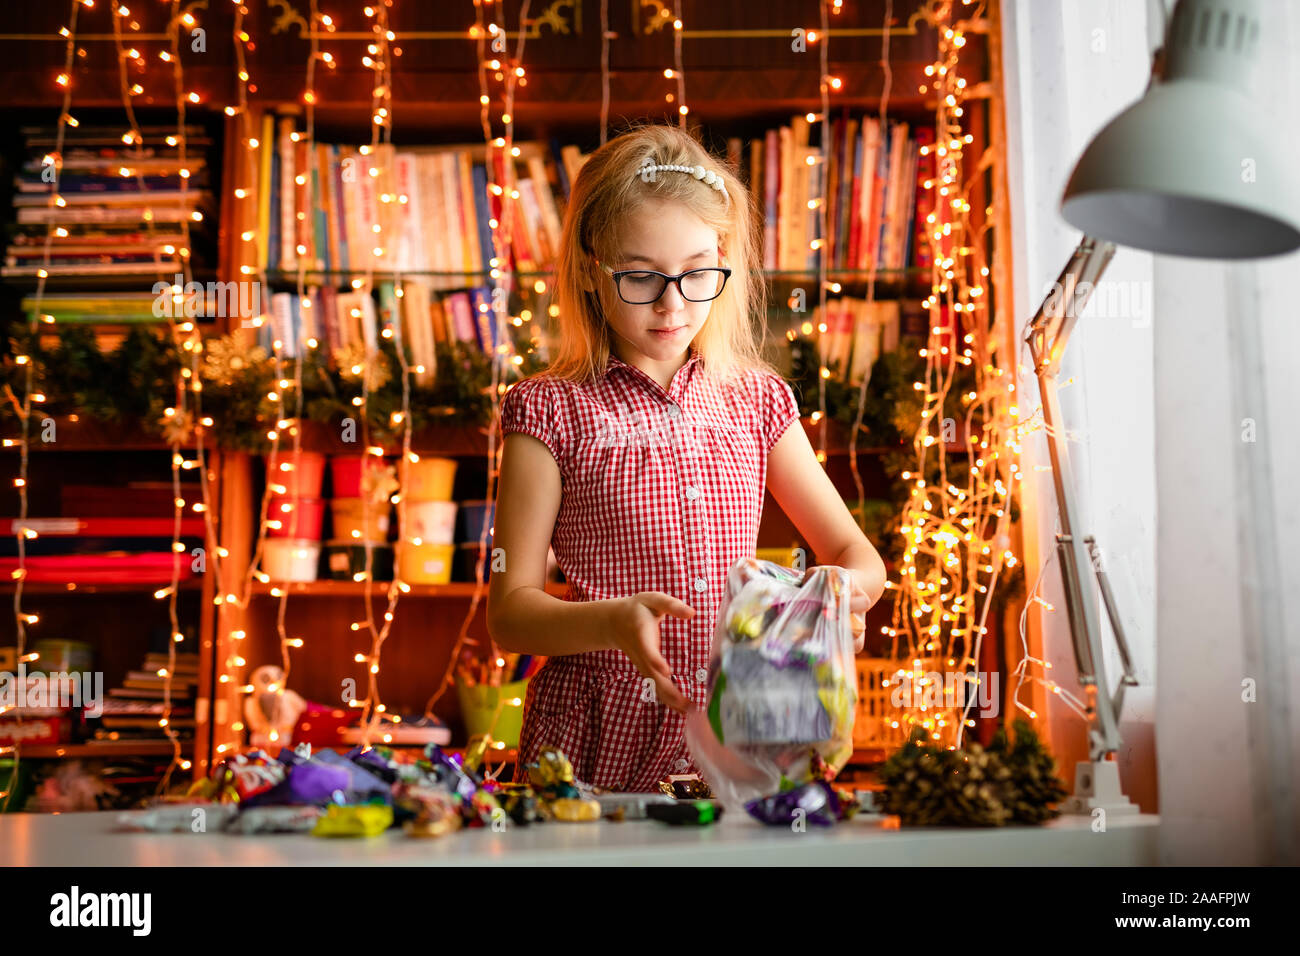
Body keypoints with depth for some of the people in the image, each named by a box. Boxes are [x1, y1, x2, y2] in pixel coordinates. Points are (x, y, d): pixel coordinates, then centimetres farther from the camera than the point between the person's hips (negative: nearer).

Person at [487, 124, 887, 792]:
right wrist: (613, 623, -22)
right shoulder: (553, 411, -1)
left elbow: (856, 552, 14)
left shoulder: (755, 399, 10)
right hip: (600, 743, -2)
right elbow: (509, 611, -3)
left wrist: (848, 590, -9)